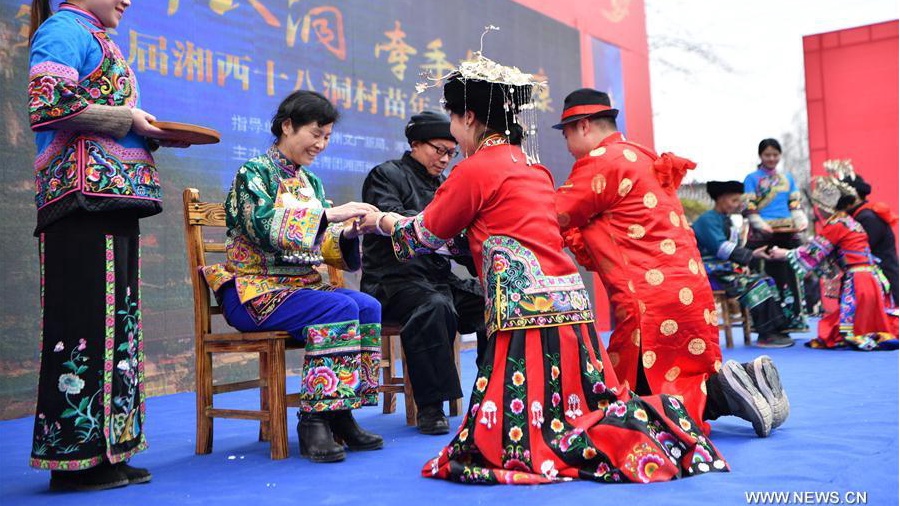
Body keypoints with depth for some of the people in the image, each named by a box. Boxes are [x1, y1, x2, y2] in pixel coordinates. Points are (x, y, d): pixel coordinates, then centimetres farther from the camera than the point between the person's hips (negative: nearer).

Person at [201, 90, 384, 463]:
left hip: (300, 285, 7)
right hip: (255, 290, -7)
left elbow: (321, 247, 14)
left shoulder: (309, 181, 18)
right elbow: (266, 226, -22)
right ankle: (314, 419, -25)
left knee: (369, 306, -18)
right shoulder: (254, 172, -4)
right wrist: (329, 214, -27)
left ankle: (340, 415, -15)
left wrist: (348, 234, -8)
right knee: (340, 308, -29)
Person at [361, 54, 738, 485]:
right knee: (582, 414, 19)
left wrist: (382, 221, 29)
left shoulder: (475, 170, -6)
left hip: (527, 317, -9)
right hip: (572, 309, 9)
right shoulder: (532, 167, 19)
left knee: (497, 447, -7)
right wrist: (398, 220, 37)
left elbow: (425, 235, 8)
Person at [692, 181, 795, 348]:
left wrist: (741, 264, 6)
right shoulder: (708, 220, -13)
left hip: (728, 269, 10)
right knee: (755, 285, -24)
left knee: (767, 281, 0)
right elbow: (721, 248, -23)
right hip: (713, 274, -10)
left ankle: (777, 330, -4)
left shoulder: (726, 220, 19)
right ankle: (766, 336, -21)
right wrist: (751, 255, -23)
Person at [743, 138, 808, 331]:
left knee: (791, 274, 5)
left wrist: (801, 221, -4)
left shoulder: (788, 178, 18)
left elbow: (796, 205, 16)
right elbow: (749, 208, -4)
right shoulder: (752, 179, 4)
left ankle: (796, 316, 12)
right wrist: (763, 226, -19)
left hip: (788, 233, 4)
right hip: (762, 236, -4)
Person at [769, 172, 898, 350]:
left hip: (857, 282, -9)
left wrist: (785, 254, 3)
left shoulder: (836, 224, -10)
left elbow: (813, 253, -7)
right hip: (871, 279, 9)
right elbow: (822, 253, 21)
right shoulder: (847, 221, 18)